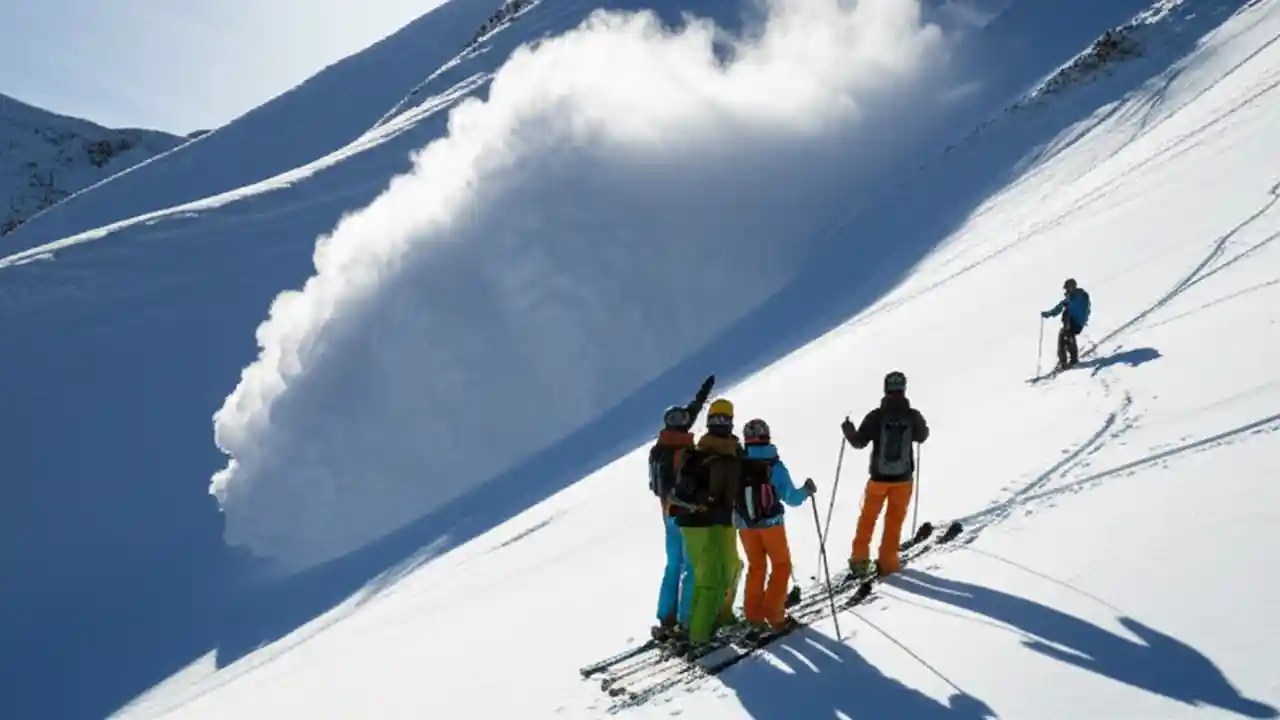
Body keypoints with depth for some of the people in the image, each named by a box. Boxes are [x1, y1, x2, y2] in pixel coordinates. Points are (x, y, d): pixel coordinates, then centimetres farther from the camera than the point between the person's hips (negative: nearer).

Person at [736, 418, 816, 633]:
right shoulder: (775, 466, -16)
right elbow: (791, 498, -11)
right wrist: (806, 490, 8)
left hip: (745, 525, 3)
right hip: (771, 524, -3)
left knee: (756, 567, 18)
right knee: (781, 566, 13)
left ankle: (754, 615, 18)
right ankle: (774, 615, 7)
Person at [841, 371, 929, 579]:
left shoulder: (876, 416, -15)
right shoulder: (913, 416, -10)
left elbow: (859, 442, -6)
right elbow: (922, 437, 10)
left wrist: (848, 429, 12)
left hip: (879, 476, 0)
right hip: (903, 477, 0)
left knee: (868, 517, 15)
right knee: (895, 520, 12)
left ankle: (860, 558, 15)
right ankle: (887, 562, 13)